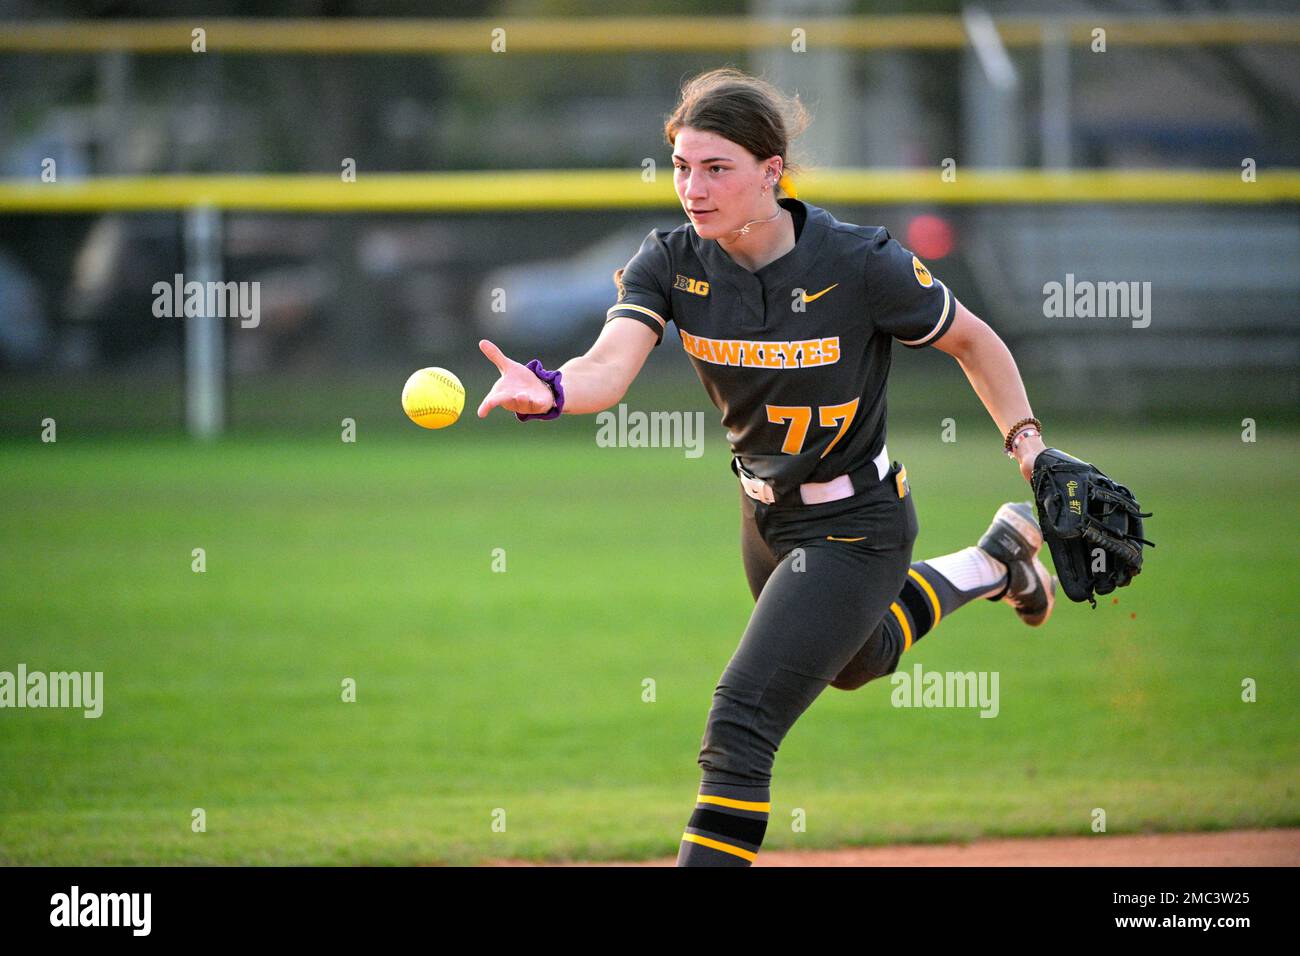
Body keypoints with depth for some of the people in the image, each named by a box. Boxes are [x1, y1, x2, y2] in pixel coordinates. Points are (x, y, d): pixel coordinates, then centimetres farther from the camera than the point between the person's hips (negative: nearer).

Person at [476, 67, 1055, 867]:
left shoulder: (860, 265, -25)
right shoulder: (672, 261, -15)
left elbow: (973, 341, -7)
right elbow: (609, 367, -33)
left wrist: (1026, 441, -16)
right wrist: (548, 392, -55)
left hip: (855, 529, -6)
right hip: (767, 513, 7)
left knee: (741, 721, -16)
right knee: (851, 662, 34)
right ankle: (997, 557, 57)